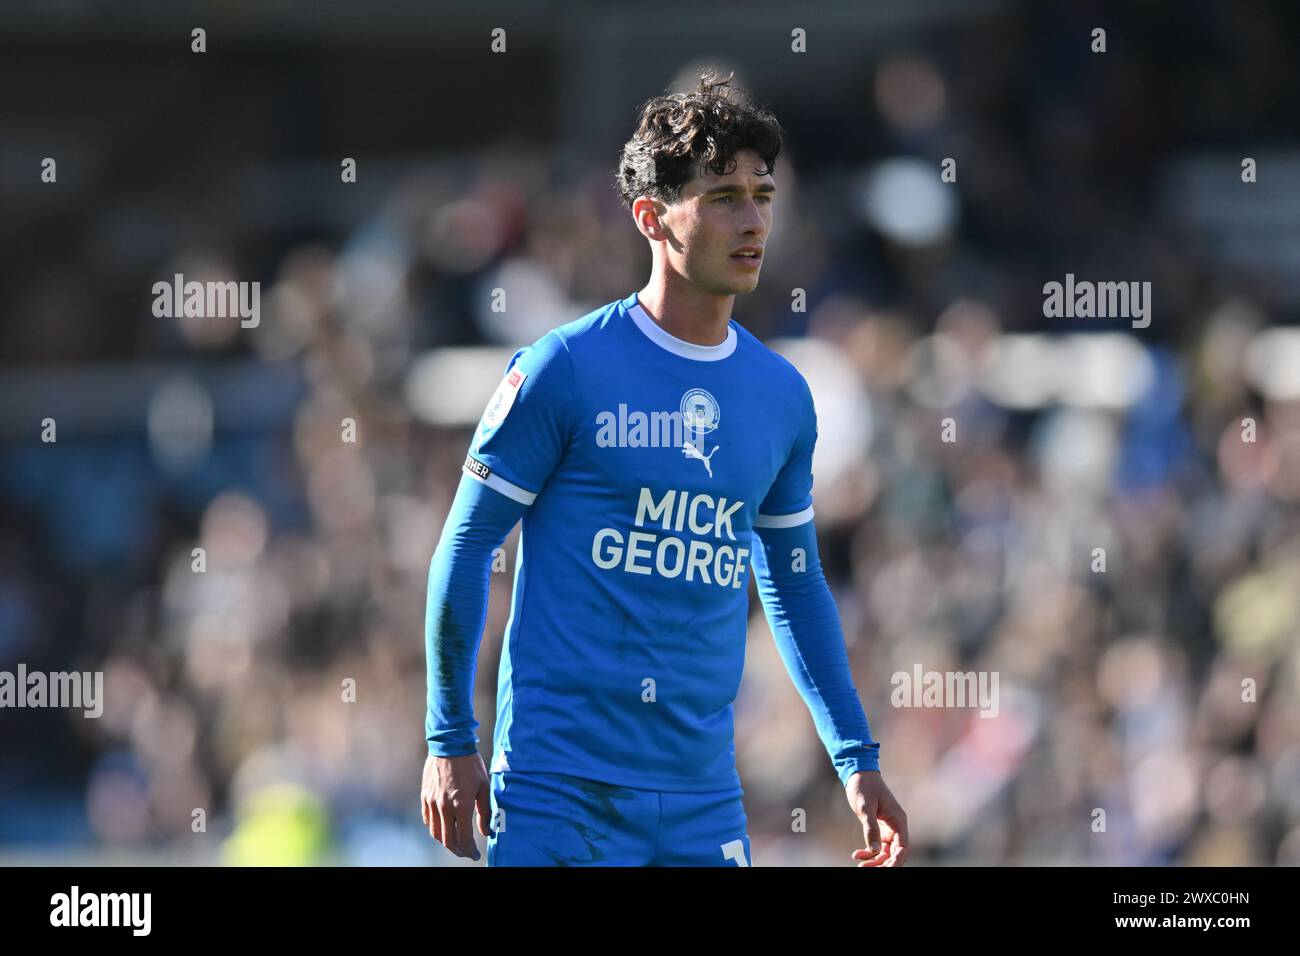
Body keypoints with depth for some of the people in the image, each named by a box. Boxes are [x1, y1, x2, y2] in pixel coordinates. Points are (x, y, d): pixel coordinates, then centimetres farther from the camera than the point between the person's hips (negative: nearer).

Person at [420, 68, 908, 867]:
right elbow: (465, 548, -2)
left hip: (705, 799, 5)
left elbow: (796, 585, 20)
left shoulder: (783, 397, 10)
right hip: (558, 788, -5)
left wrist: (858, 759, 17)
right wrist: (450, 741, -5)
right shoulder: (564, 369, -6)